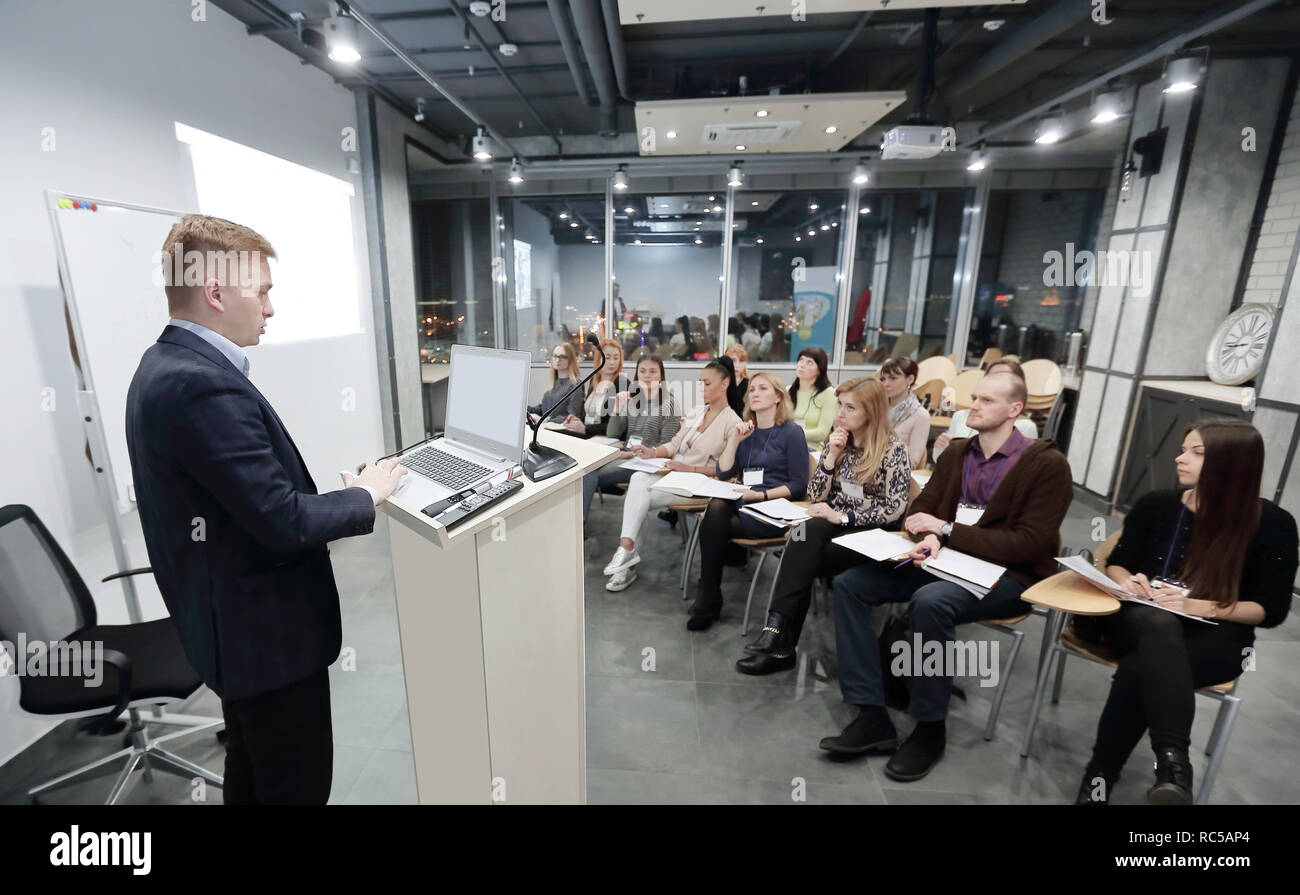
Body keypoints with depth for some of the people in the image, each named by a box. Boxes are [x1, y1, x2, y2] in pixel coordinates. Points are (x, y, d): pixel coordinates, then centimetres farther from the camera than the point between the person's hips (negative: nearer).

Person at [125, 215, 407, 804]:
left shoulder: (166, 366, 5)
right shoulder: (203, 385, -27)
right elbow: (284, 522, -27)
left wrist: (334, 494, 5)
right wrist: (365, 496, -12)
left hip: (233, 620, 10)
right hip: (265, 630, -10)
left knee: (254, 768, 28)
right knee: (299, 783, 11)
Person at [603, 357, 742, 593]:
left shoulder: (732, 423, -6)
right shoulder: (697, 411, 16)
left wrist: (690, 469, -17)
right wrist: (653, 452, -3)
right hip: (671, 473, 6)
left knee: (637, 497, -24)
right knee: (638, 479, -26)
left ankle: (627, 550, -15)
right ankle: (627, 552, -28)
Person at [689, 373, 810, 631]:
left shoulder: (791, 433, -2)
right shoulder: (746, 430, 16)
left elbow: (798, 485, -6)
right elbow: (724, 473, 8)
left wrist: (761, 495, -17)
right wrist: (734, 440, -3)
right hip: (744, 503, 5)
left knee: (711, 523, -27)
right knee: (717, 507, -30)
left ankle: (708, 601, -9)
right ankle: (708, 600, -21)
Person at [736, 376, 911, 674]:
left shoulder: (892, 449, -6)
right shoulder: (836, 441, 10)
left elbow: (894, 509, -12)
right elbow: (815, 496, 4)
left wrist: (841, 516, -19)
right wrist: (832, 455, -8)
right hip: (832, 527, 4)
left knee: (802, 559, -30)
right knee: (806, 534, -31)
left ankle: (778, 630, -23)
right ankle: (780, 642, -31)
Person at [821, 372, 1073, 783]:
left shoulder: (1047, 464, -8)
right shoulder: (956, 452, 10)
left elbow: (1029, 544, -14)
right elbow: (922, 509, 9)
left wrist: (947, 530, -19)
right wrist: (929, 539, -16)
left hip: (1008, 575, -6)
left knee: (930, 601, -37)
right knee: (849, 584, -14)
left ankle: (930, 729, -13)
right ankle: (872, 717, -10)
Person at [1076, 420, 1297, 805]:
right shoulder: (1155, 505, 7)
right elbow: (1116, 564, 14)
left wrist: (1198, 606, -17)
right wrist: (1129, 582, -10)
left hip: (1215, 636, -1)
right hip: (1141, 620, 1)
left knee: (1138, 670, -37)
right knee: (1159, 622, -40)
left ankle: (1100, 777, -32)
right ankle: (1173, 761, -49)